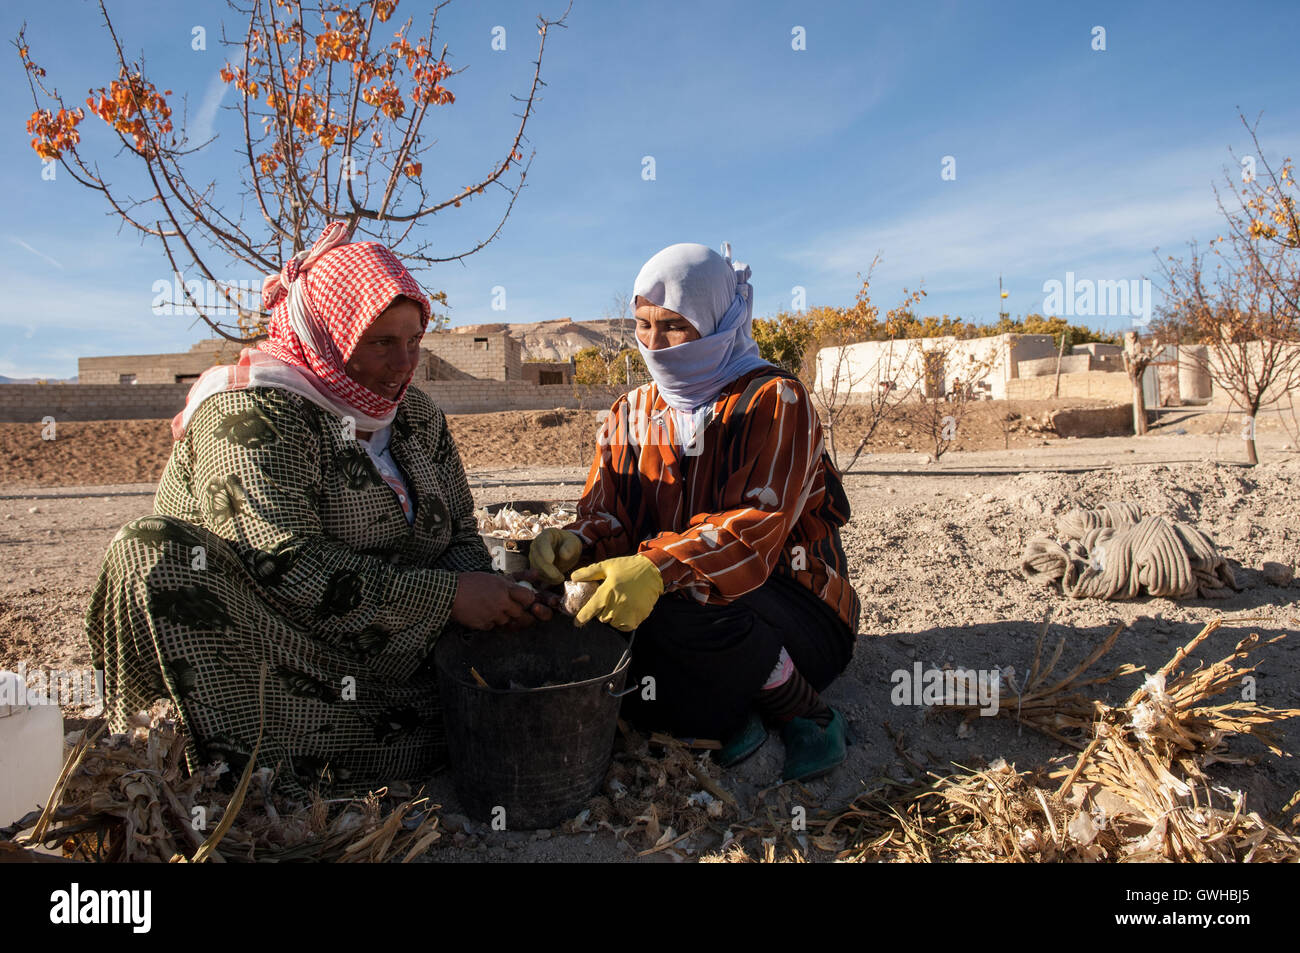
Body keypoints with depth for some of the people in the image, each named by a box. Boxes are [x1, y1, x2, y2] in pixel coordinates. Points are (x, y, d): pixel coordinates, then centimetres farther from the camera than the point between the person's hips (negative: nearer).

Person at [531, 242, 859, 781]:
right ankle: (724, 720, -7)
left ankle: (809, 713, -10)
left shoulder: (775, 401, -12)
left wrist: (657, 569, -42)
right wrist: (575, 544, -26)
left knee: (690, 610, -36)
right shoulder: (631, 414, 7)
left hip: (792, 612, -5)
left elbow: (758, 525, -26)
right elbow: (606, 513, 0)